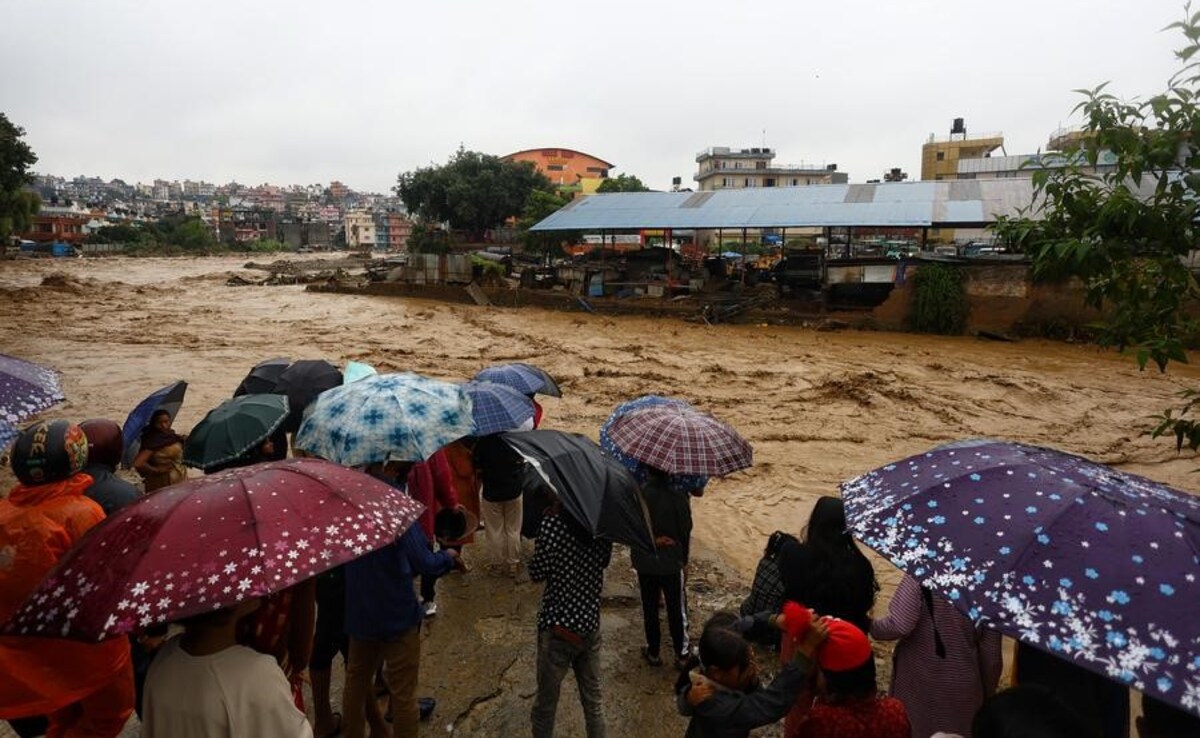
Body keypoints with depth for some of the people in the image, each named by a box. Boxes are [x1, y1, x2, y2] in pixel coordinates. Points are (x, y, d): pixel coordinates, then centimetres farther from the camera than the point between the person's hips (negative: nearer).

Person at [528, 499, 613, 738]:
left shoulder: (553, 524, -20)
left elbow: (537, 574, -10)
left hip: (558, 627, -4)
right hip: (590, 624, 4)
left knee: (546, 703, 15)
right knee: (593, 700, 21)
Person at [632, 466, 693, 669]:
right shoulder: (678, 496, -17)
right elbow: (686, 530, -8)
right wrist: (683, 557, 7)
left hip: (644, 562, 1)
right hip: (672, 562, -1)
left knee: (650, 608, 16)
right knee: (677, 609, 14)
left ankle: (653, 652, 27)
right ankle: (682, 654, 24)